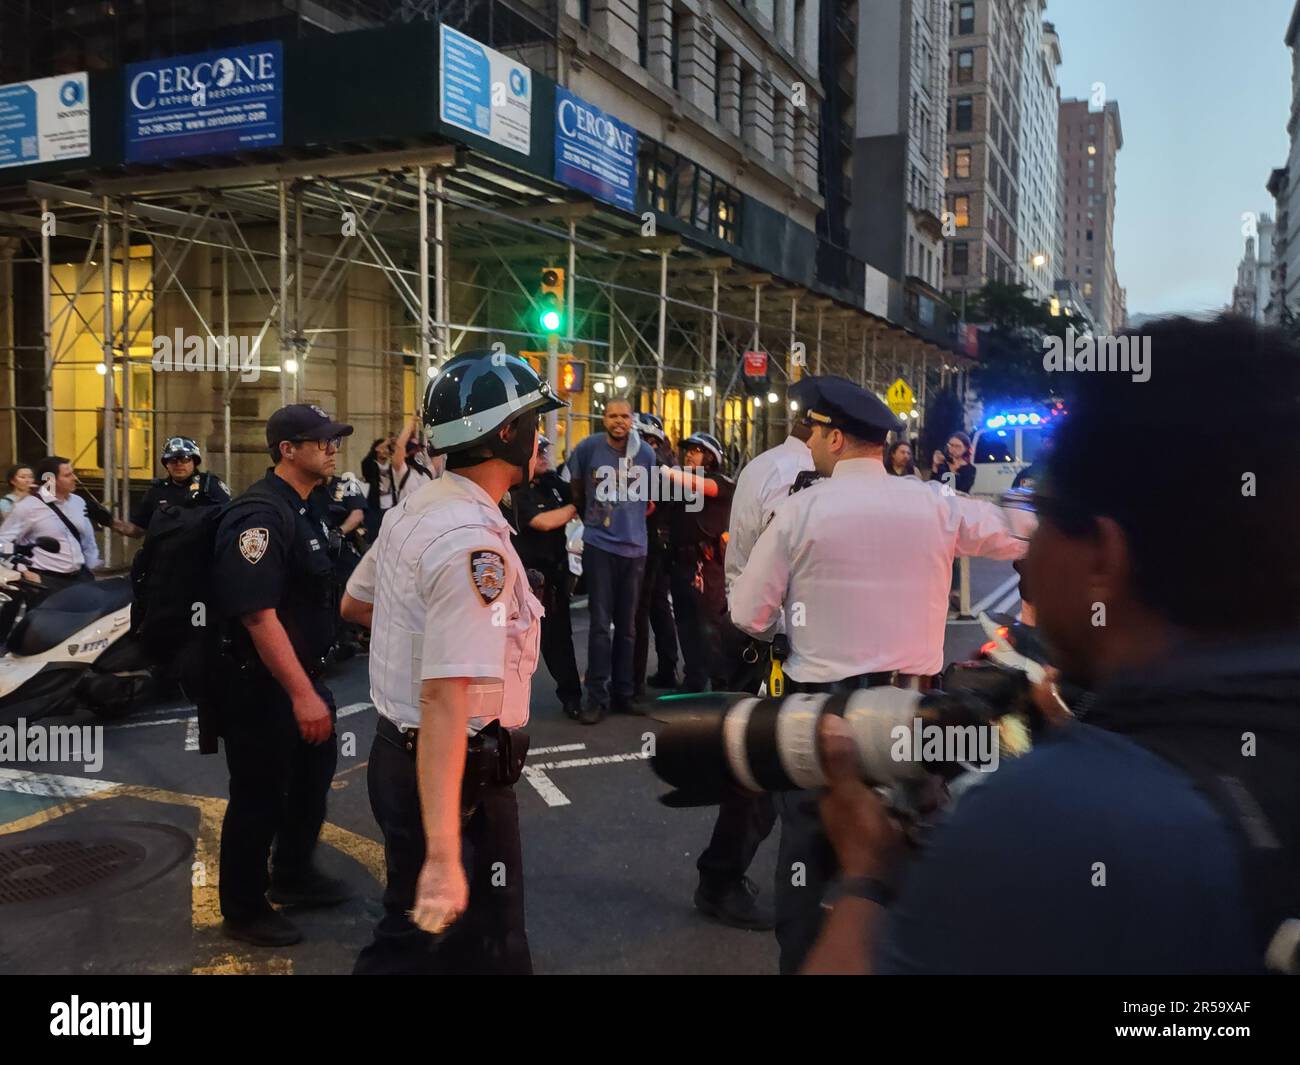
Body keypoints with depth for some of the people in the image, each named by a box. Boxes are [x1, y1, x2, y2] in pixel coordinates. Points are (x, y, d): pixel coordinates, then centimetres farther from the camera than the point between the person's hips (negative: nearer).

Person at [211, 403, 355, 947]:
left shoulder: (302, 509, 9)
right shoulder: (260, 515, -23)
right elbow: (257, 615, -30)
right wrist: (301, 693, -32)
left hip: (300, 672, 10)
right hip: (261, 683, -10)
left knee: (314, 770, 23)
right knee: (259, 796, 4)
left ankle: (293, 876, 43)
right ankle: (244, 911, 23)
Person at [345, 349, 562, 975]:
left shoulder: (413, 509, 4)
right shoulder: (473, 544, -26)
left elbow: (355, 604, 20)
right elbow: (444, 700, -32)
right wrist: (443, 854, -34)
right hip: (451, 777, -10)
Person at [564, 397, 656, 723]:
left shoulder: (646, 453, 4)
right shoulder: (588, 448, -4)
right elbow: (575, 488, 11)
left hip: (635, 547, 3)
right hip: (599, 545, -3)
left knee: (627, 626, 10)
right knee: (601, 624, -7)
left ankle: (622, 693, 19)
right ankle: (597, 697, -1)